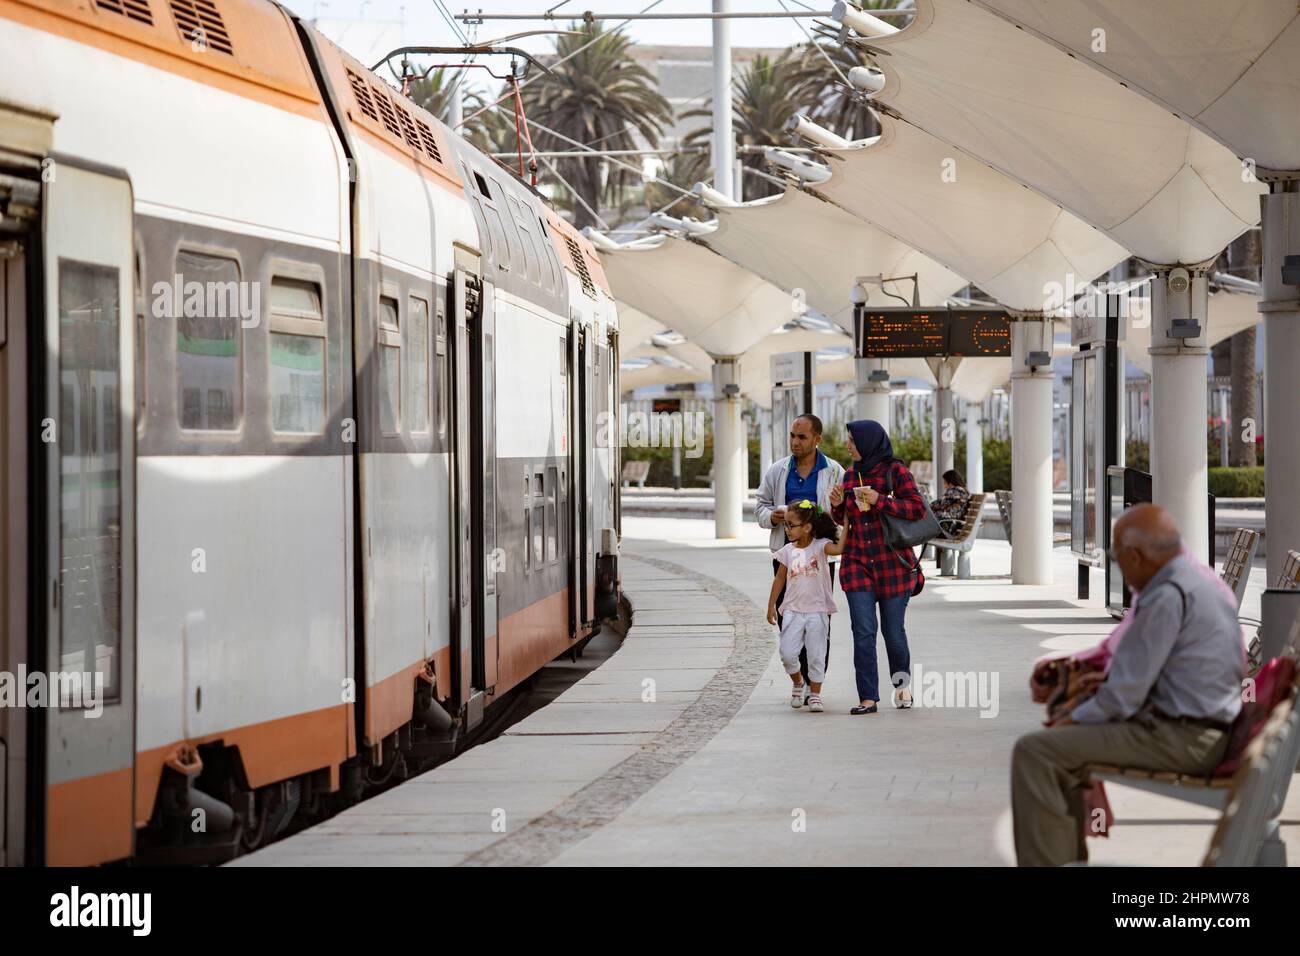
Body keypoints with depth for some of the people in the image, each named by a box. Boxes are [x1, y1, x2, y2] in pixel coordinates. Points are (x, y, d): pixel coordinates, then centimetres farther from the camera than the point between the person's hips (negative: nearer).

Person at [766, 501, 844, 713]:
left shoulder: (820, 545, -6)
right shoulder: (788, 551, 4)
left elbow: (839, 549, -28)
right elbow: (780, 579, 12)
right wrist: (771, 606, 14)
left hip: (817, 611, -3)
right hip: (793, 610, 3)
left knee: (816, 656, 1)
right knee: (787, 653, -4)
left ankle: (815, 694, 13)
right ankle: (797, 682, 23)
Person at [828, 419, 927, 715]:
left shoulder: (895, 471, -5)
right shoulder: (851, 476, 10)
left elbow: (917, 507, -14)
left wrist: (880, 500, -23)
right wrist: (837, 505, -1)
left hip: (893, 564, -4)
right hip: (857, 563, 4)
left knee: (893, 630, 4)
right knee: (863, 630, -8)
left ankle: (901, 684, 30)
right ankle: (868, 698, -8)